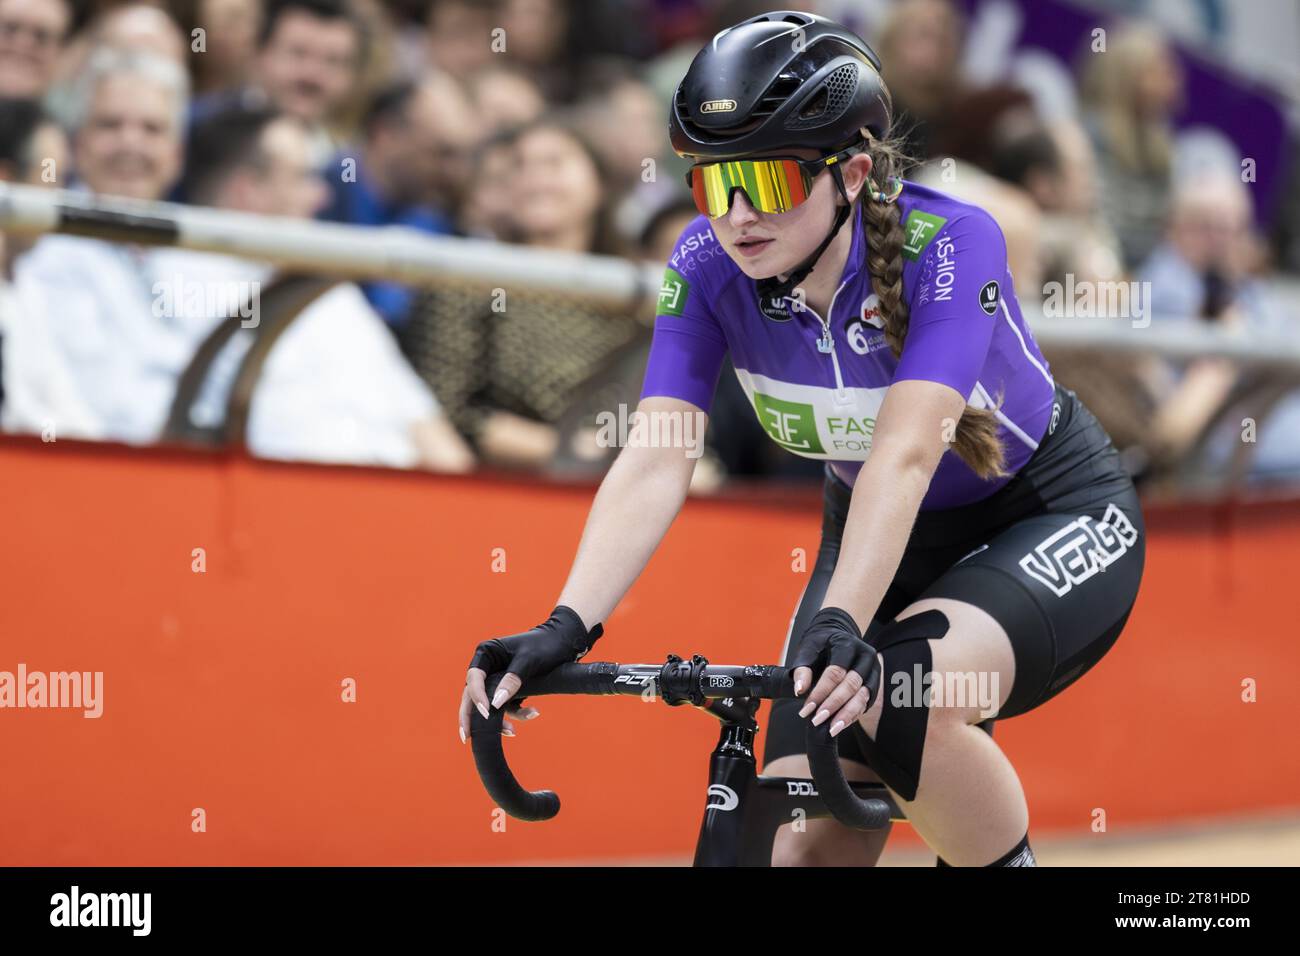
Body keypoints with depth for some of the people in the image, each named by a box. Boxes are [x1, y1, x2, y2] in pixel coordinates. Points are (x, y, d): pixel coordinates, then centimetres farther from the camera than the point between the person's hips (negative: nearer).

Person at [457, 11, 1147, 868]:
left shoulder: (949, 243, -29)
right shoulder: (709, 267, -18)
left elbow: (905, 454, -40)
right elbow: (653, 463, -26)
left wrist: (844, 622, -54)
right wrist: (565, 628, -40)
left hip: (1054, 516, -4)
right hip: (883, 537, 5)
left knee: (897, 700, -33)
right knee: (804, 838, -12)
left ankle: (1008, 862, -8)